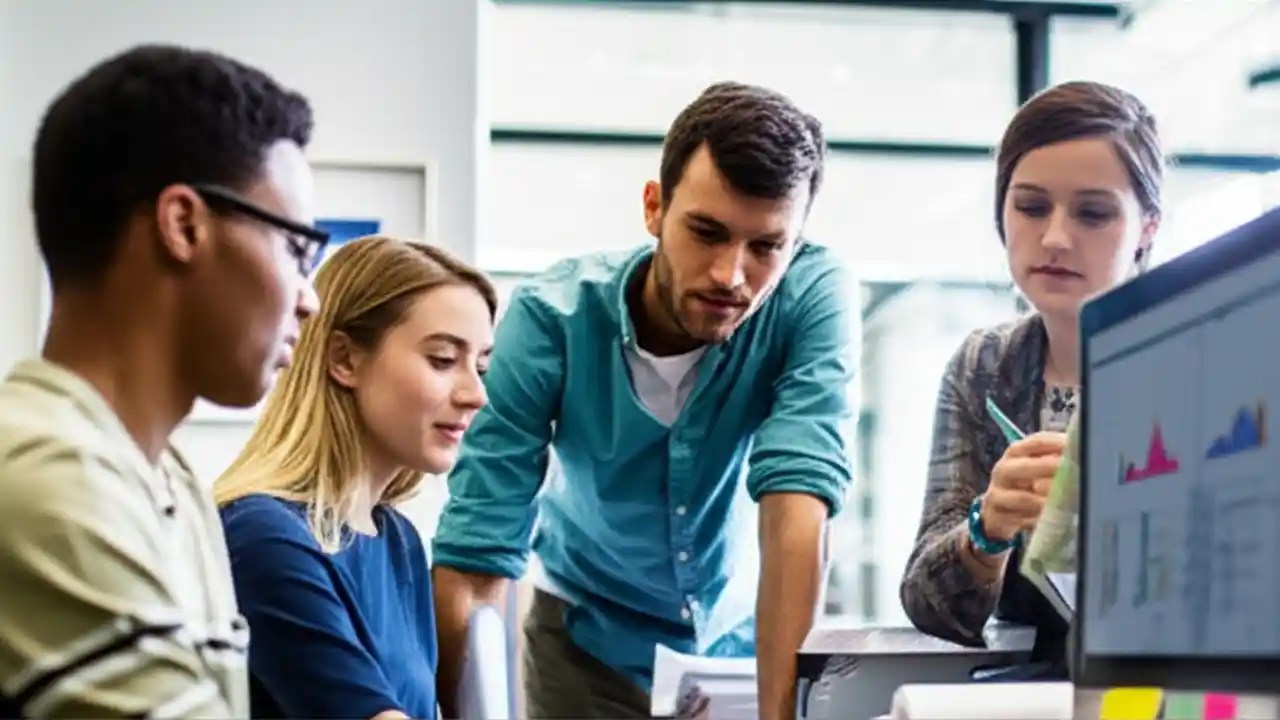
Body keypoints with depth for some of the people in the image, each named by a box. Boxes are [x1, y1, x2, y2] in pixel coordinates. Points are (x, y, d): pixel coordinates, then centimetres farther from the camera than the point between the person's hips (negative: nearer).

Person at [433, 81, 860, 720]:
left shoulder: (816, 297, -24)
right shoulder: (554, 316, -24)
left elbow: (798, 503, -34)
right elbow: (476, 556, -24)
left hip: (742, 633, 1)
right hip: (590, 637, 0)